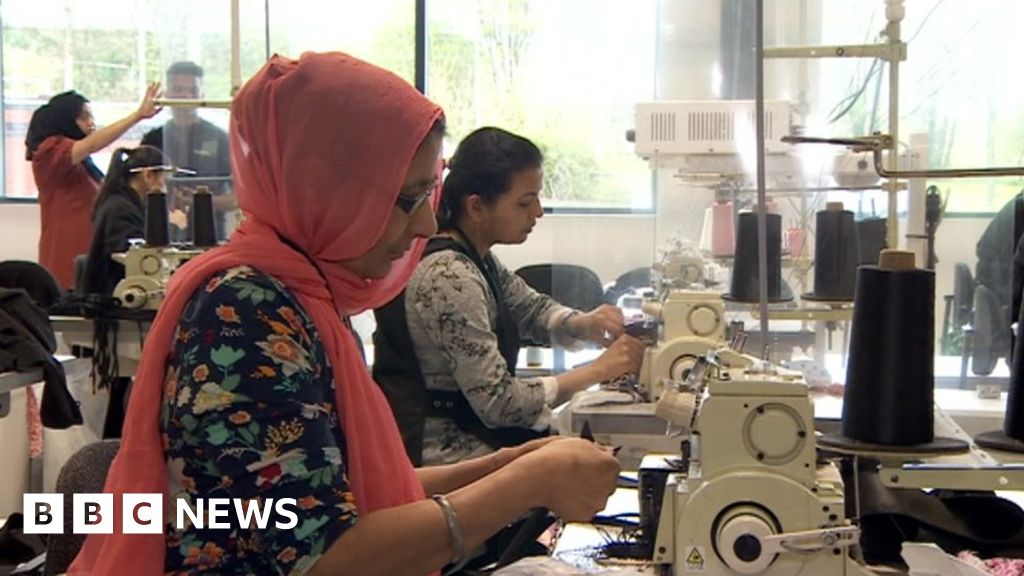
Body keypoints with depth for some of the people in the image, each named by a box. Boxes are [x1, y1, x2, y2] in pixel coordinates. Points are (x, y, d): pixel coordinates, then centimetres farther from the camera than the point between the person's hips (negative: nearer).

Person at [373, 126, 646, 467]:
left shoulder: (476, 258, 5)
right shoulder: (449, 276, -23)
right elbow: (500, 403, -25)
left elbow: (532, 308, 19)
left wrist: (584, 325, -2)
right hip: (442, 456, -9)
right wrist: (599, 370, -19)